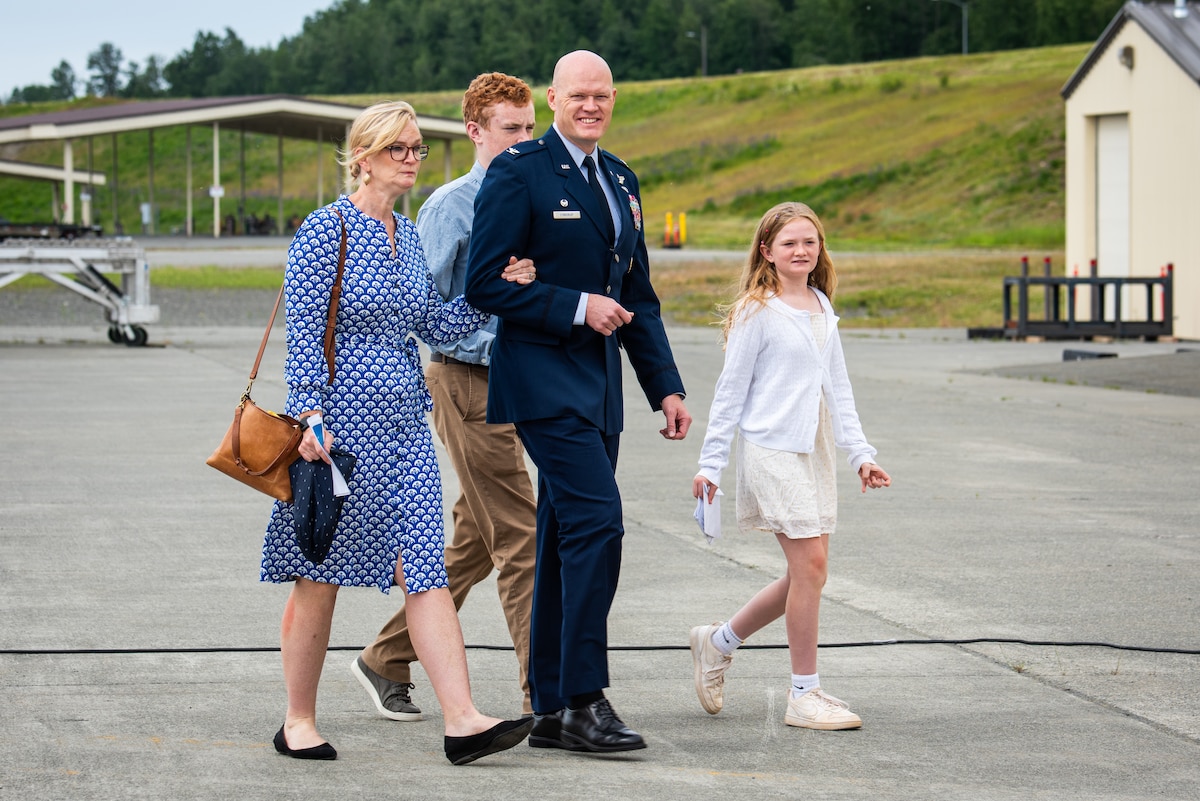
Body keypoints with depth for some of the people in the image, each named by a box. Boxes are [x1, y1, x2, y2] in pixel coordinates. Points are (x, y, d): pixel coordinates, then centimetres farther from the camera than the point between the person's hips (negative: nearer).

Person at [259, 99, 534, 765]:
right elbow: (304, 334, -12)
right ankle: (298, 723, 16)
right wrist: (312, 418, -19)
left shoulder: (409, 236, 13)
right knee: (320, 578, 4)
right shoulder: (325, 230, -8)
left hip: (403, 424, 6)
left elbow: (438, 325, 16)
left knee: (425, 569, -3)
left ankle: (462, 721, -8)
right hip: (340, 422, -6)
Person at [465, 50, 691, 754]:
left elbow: (639, 296, 20)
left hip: (598, 382, 8)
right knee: (597, 521, -17)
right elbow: (485, 282, -12)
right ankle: (584, 701, -14)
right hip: (543, 378, -8)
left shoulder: (622, 180, 16)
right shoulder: (518, 172, -7)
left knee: (568, 540, 9)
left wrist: (666, 386, 14)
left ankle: (551, 709, 14)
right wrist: (577, 308, -17)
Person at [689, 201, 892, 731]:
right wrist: (711, 463, -5)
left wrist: (860, 453, 12)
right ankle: (804, 696, -2)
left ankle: (719, 642, 25)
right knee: (810, 564, -11)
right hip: (772, 448, -7)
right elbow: (731, 389, -4)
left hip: (814, 449, 8)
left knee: (807, 571, 6)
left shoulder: (822, 308, 13)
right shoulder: (757, 313, -7)